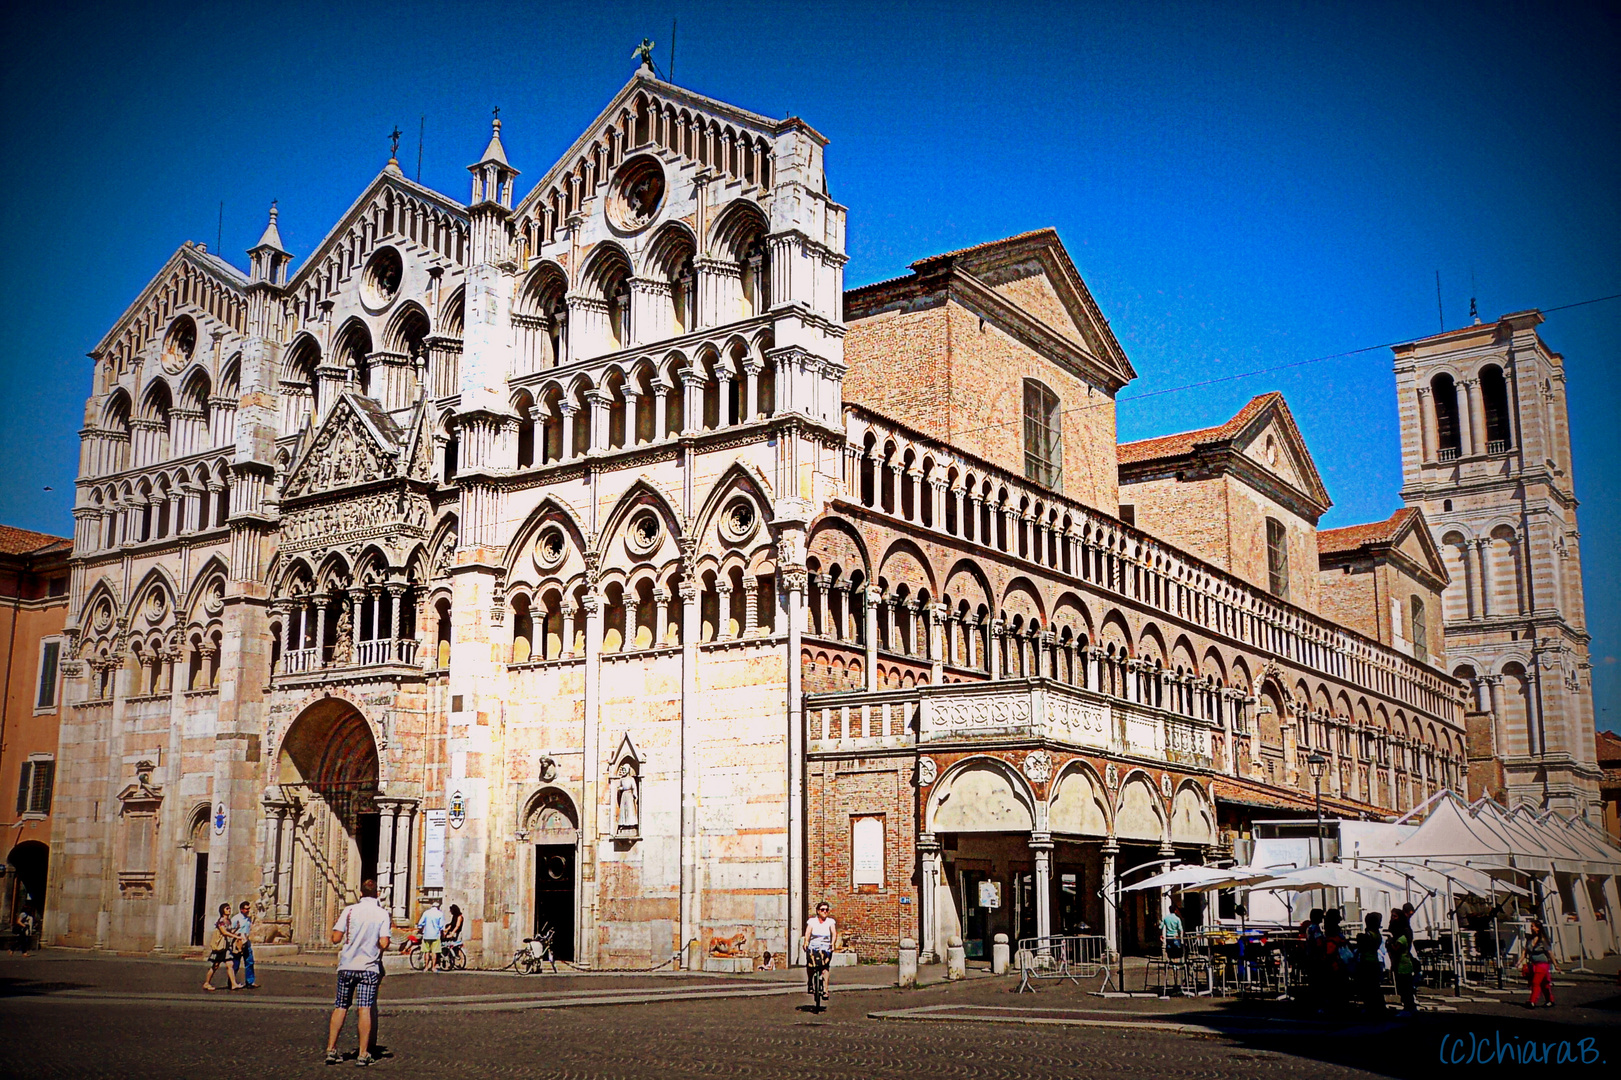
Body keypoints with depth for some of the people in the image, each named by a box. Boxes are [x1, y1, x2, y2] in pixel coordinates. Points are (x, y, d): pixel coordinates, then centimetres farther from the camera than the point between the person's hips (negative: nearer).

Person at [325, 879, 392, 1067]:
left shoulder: (349, 910, -1)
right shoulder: (382, 914, -3)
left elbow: (336, 938, -4)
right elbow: (384, 944, -11)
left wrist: (338, 921, 15)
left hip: (347, 965, 1)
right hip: (369, 966, -1)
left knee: (340, 1007, 10)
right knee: (365, 1009, -1)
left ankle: (331, 1049, 11)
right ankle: (363, 1054, -2)